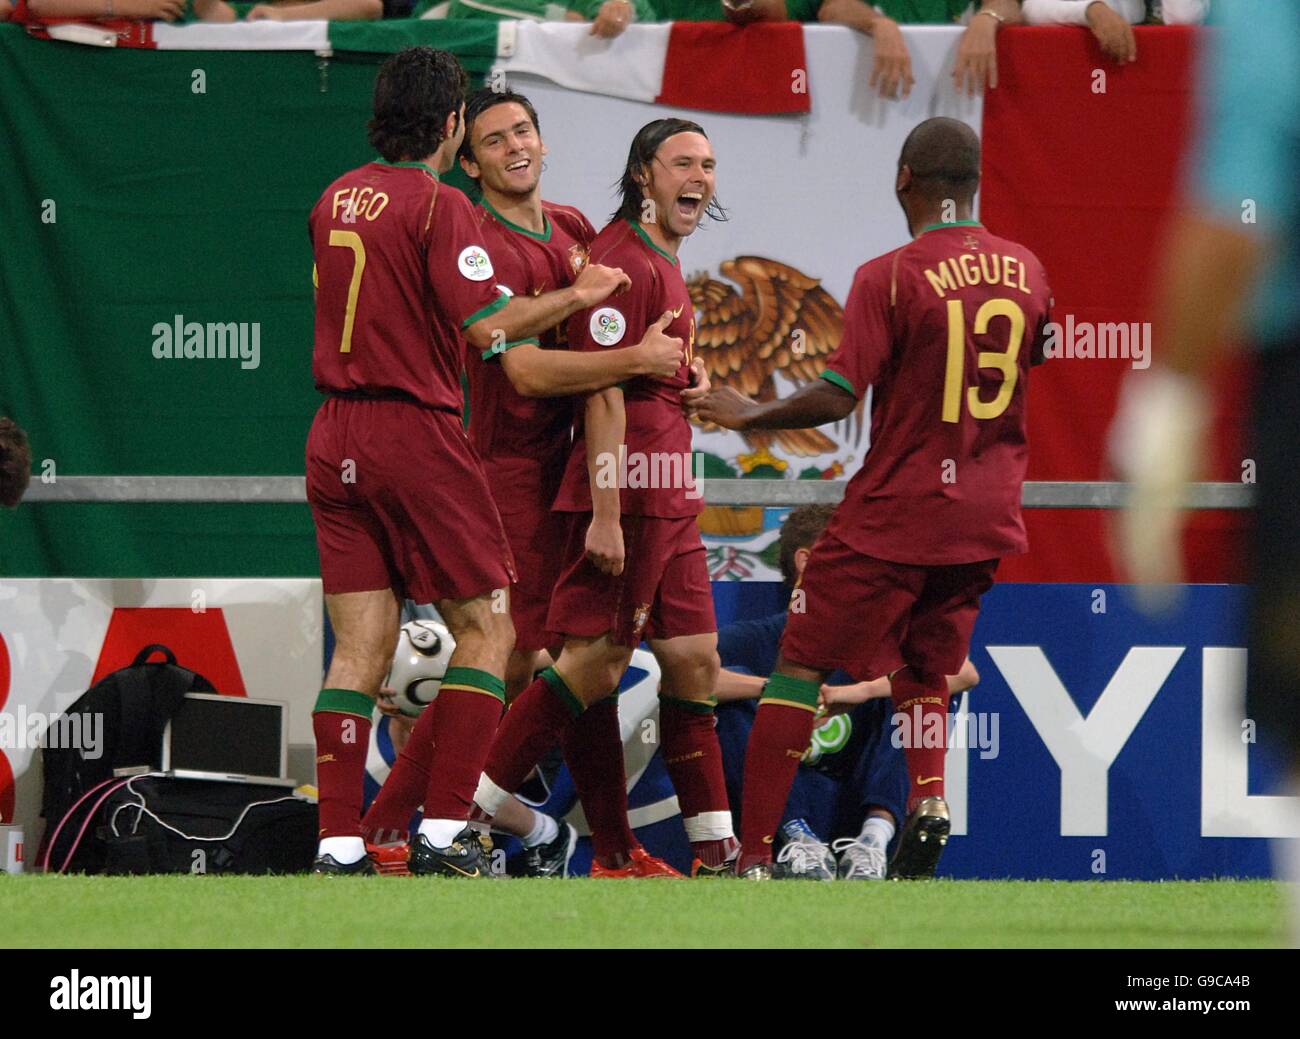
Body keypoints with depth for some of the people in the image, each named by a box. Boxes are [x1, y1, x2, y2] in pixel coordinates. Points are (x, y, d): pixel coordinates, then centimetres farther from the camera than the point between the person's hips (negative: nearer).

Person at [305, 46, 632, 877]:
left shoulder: (337, 200, 12)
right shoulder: (438, 206, -10)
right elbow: (485, 325, -17)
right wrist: (575, 296, -4)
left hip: (335, 436, 7)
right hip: (417, 430, -7)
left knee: (361, 646, 6)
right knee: (487, 627, 4)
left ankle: (338, 843, 0)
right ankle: (443, 831, -3)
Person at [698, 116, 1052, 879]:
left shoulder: (890, 277, -14)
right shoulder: (1026, 270, 3)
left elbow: (837, 398, -18)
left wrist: (750, 415, -4)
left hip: (894, 514, -5)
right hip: (987, 516, 5)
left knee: (801, 666, 4)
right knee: (923, 674, 20)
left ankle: (754, 854, 0)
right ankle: (930, 795, -7)